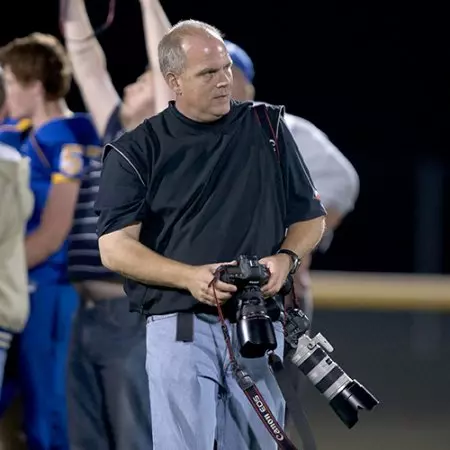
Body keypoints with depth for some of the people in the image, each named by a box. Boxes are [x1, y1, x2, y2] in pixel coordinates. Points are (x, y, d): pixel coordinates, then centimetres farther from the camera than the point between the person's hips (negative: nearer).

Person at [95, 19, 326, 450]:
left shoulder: (269, 129, 11)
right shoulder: (136, 152, 2)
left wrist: (285, 258, -6)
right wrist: (192, 277, -18)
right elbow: (115, 248, -4)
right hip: (180, 328, -3)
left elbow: (309, 217, 17)